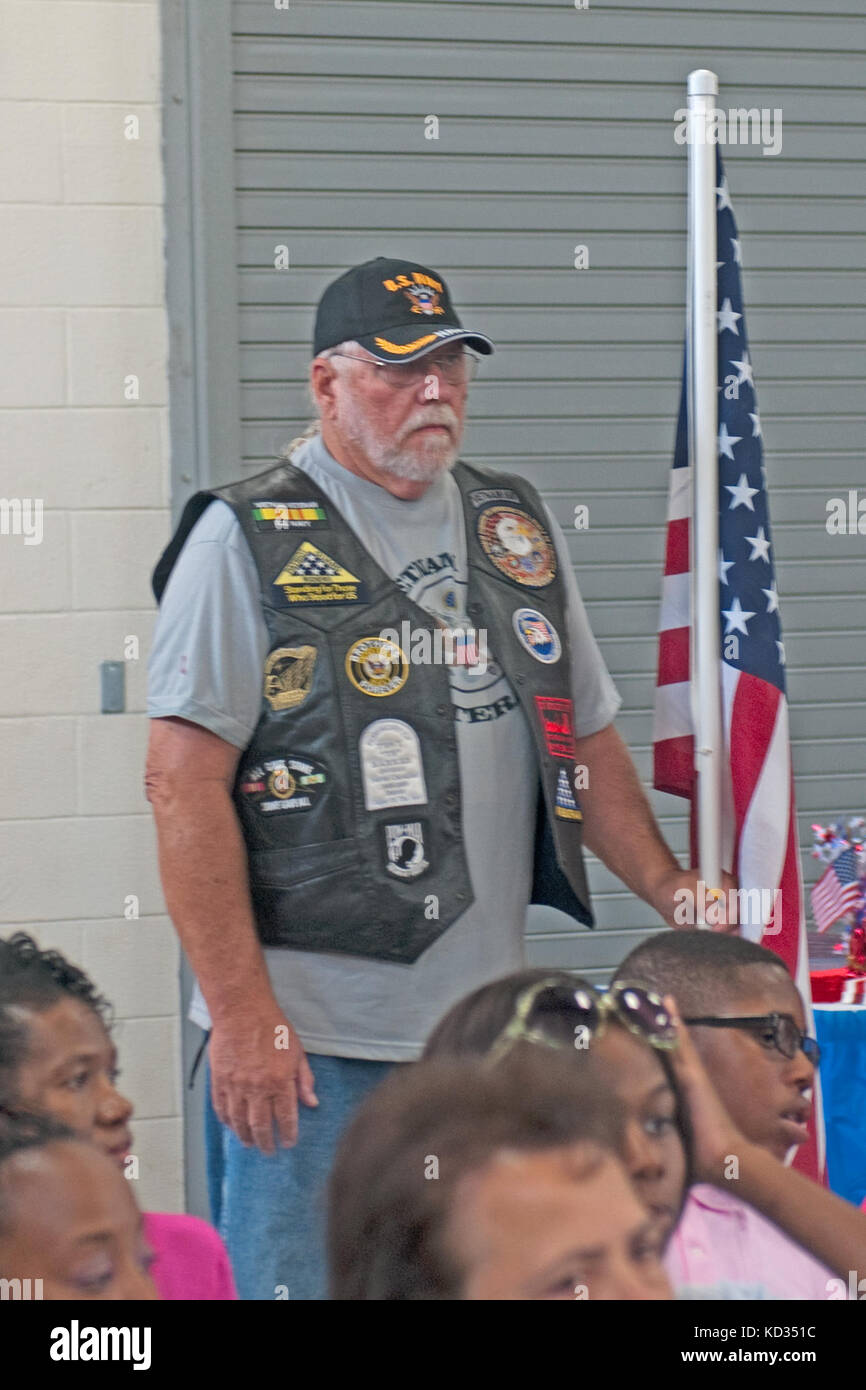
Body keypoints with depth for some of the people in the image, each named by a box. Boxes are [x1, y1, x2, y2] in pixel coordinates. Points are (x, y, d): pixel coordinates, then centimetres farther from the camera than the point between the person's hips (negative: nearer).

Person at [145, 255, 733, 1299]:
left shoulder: (516, 529, 14)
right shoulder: (248, 538, -5)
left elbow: (586, 738, 22)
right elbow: (185, 783, -11)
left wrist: (671, 891, 7)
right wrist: (243, 1015, -17)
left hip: (485, 1035, 6)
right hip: (311, 1041, -5)